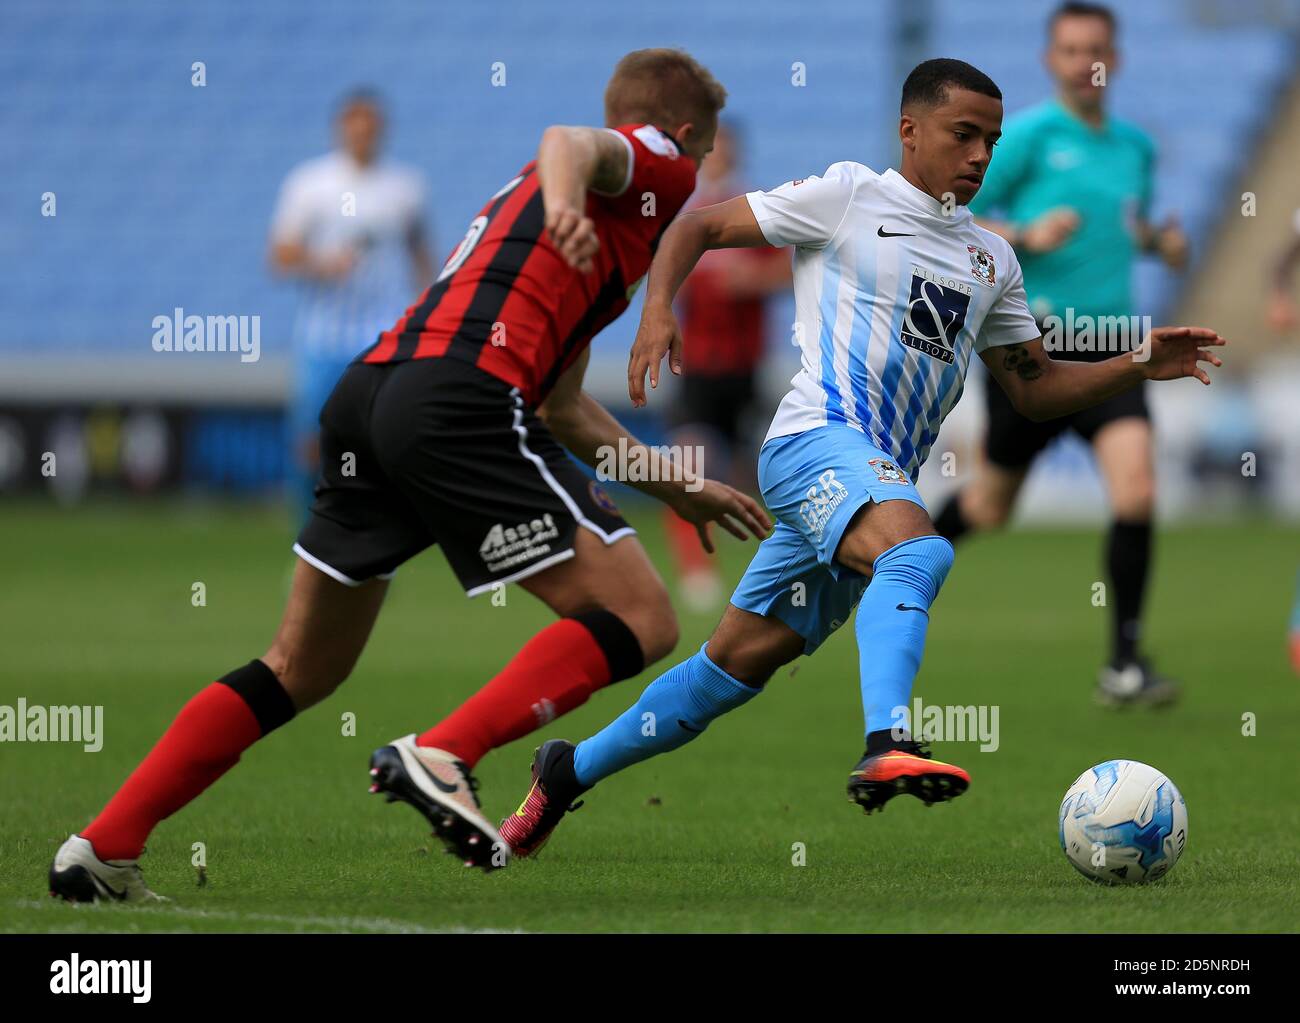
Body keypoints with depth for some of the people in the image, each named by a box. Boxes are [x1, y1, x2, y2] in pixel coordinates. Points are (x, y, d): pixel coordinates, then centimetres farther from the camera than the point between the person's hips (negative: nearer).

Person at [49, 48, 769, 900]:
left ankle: (103, 848, 12)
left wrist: (678, 487, 47)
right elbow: (569, 141, -14)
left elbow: (558, 406, 42)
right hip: (460, 401, -9)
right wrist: (566, 199, -36)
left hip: (369, 389, 9)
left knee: (300, 669, 18)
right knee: (640, 623, -4)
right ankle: (442, 756, -19)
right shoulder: (658, 164, 12)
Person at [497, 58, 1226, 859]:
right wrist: (658, 310, -12)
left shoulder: (993, 259, 21)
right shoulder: (850, 196, 4)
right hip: (820, 439, -7)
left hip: (885, 484, 7)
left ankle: (571, 770, 23)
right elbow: (700, 228, 6)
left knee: (736, 667, 9)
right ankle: (887, 751, -53)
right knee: (919, 549, -36)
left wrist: (1140, 367, 8)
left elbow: (1036, 388, 22)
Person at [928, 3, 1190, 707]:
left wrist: (1160, 242, 9)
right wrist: (1026, 237, -19)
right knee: (991, 505, 9)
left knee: (1136, 488, -16)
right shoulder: (1025, 136, -5)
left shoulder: (1136, 146, 12)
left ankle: (1125, 661, -9)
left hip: (1110, 343, 4)